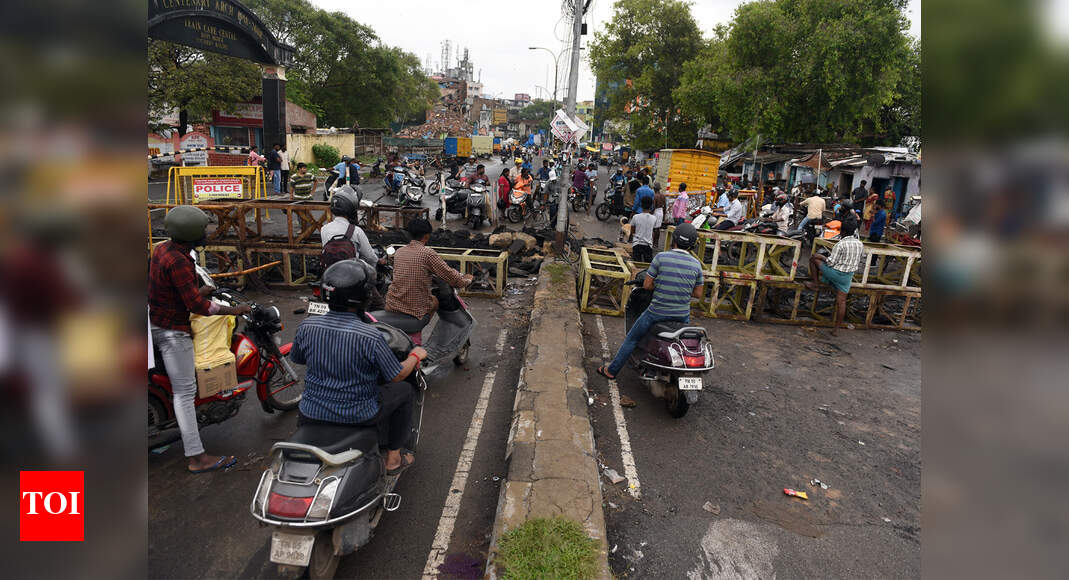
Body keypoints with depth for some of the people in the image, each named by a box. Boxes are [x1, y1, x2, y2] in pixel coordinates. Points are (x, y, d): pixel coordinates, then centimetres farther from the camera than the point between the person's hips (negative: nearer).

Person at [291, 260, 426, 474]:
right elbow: (397, 376, -11)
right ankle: (393, 459, 24)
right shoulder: (371, 337, -24)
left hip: (312, 414, 5)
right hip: (358, 415, -4)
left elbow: (297, 359, 8)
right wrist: (416, 356, 8)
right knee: (405, 391, 18)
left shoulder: (307, 326, -12)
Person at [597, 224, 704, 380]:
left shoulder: (661, 257, -13)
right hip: (682, 315, 3)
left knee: (631, 339, 15)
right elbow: (698, 294, 3)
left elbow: (646, 285, -8)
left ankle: (612, 370, 24)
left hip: (657, 313, -2)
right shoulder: (696, 264, -3)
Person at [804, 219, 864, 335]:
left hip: (835, 273, -6)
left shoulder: (840, 244, -18)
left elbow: (831, 262, -18)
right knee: (841, 301, 8)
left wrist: (821, 256, -2)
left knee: (813, 258, 10)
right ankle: (836, 328, 11)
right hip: (848, 276, 7)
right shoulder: (860, 244, 4)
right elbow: (859, 263, 14)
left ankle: (815, 283, 16)